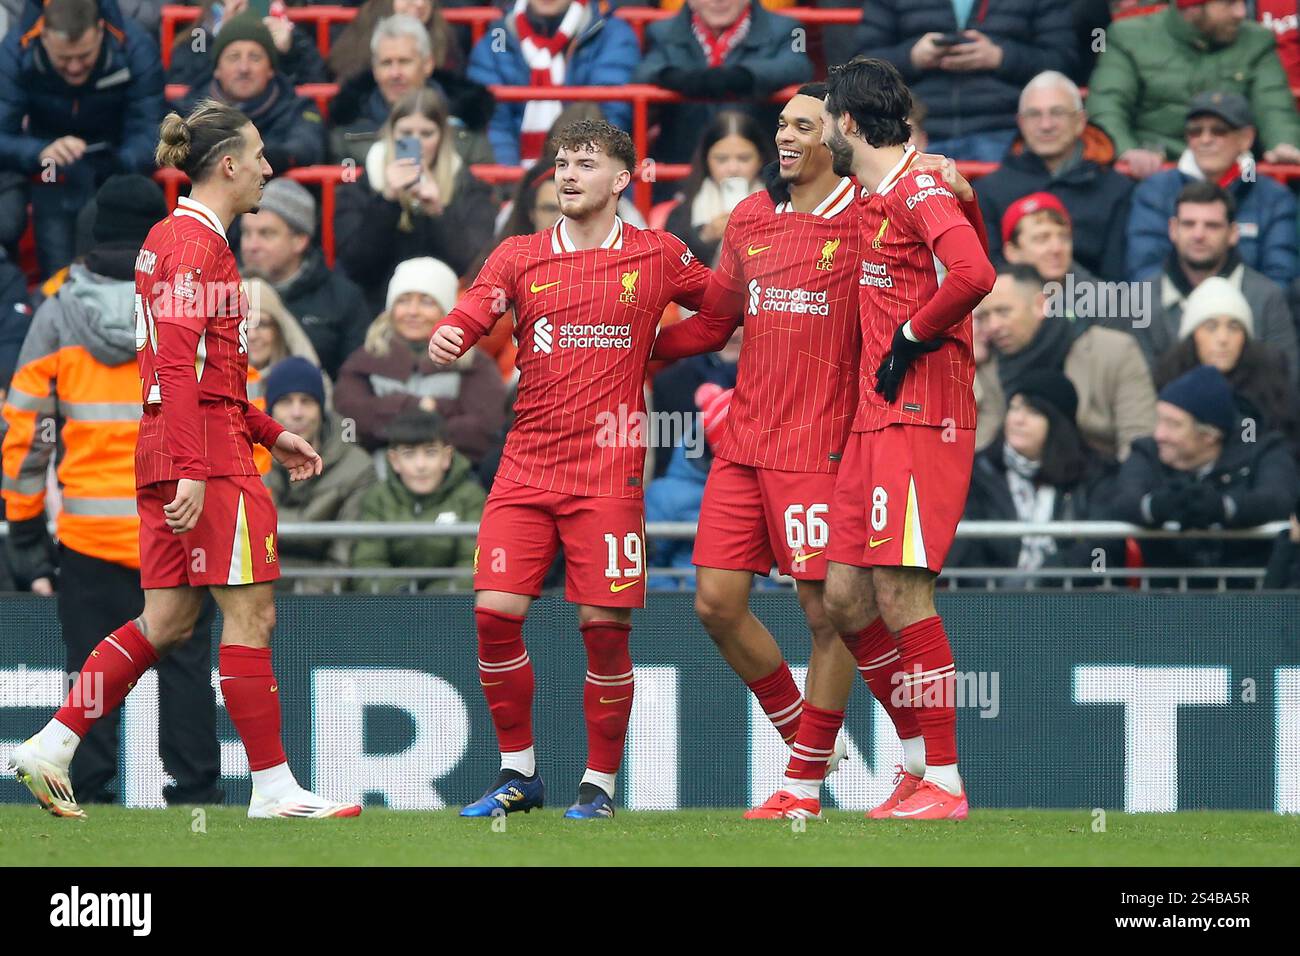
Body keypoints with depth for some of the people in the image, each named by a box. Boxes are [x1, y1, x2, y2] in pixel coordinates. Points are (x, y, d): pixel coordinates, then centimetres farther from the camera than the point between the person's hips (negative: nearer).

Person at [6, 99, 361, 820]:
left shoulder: (172, 238, 19)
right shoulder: (197, 243, -12)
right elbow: (177, 366, -20)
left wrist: (267, 433, 26)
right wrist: (192, 470, -25)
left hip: (173, 454, 10)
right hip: (209, 456, -10)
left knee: (167, 621, 10)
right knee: (250, 613, -4)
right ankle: (273, 787, -1)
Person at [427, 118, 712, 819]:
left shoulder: (658, 257, 6)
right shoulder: (520, 256, 9)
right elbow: (471, 312, -5)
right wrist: (444, 338, -25)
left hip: (609, 471, -2)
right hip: (526, 466, 2)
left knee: (604, 626, -6)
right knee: (494, 611, -8)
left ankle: (600, 782, 9)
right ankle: (518, 773, 8)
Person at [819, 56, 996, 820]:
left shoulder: (920, 190, -12)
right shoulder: (873, 198, 17)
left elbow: (974, 274, -28)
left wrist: (909, 337, -17)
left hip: (920, 416, -10)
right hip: (876, 418, 10)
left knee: (901, 592, -12)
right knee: (845, 596, 9)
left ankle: (944, 784, -7)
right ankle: (920, 758, 18)